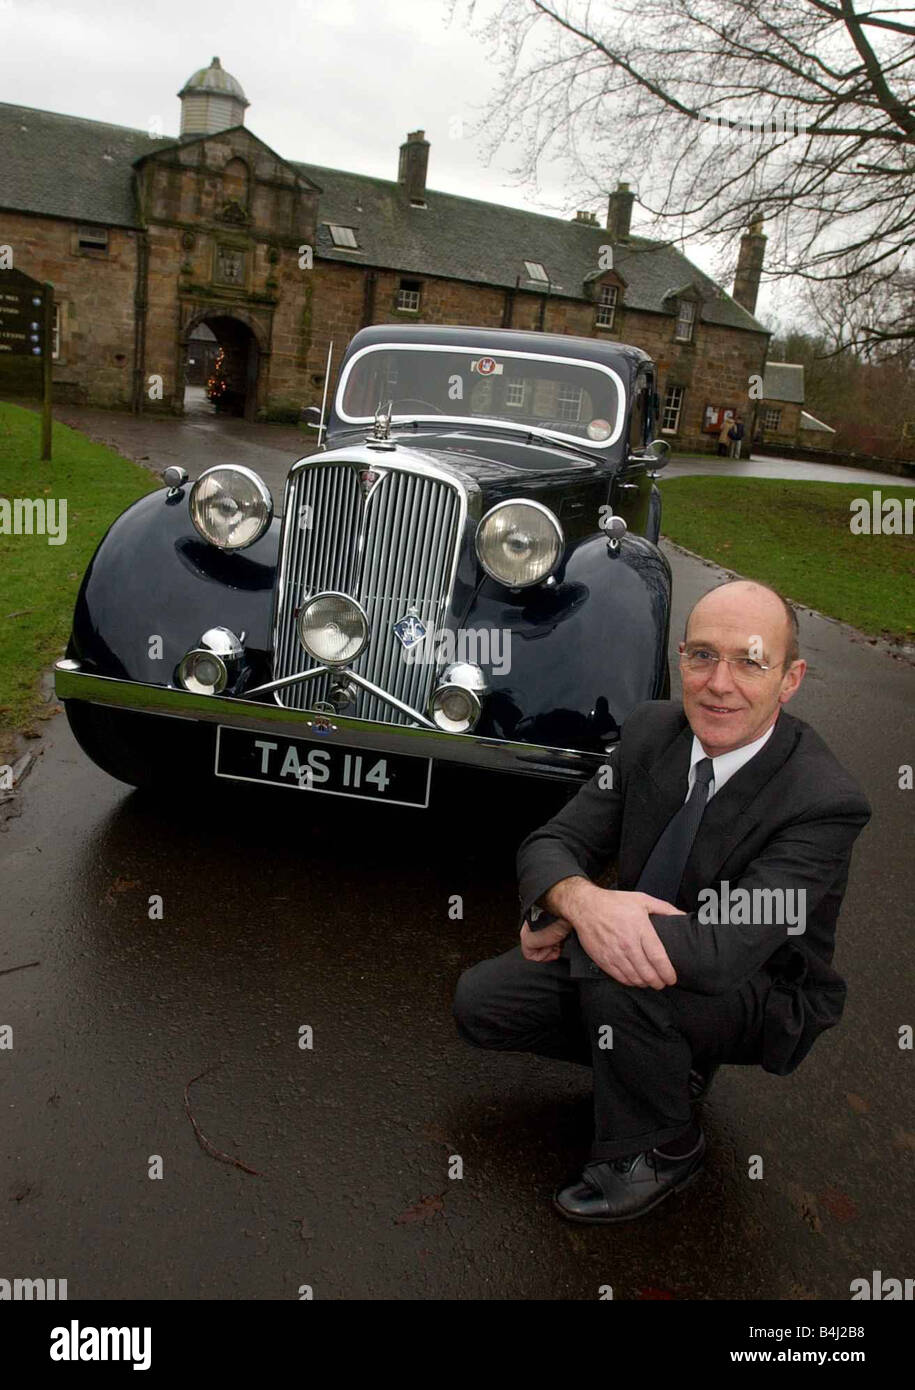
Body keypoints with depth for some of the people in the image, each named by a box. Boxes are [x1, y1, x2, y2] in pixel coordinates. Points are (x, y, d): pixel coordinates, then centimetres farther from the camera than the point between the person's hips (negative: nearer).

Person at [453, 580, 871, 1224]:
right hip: (642, 953, 6)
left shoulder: (826, 802, -28)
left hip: (764, 1006, -6)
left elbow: (724, 949, -38)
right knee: (480, 1002, -4)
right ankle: (672, 1062, 13)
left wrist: (561, 921, -29)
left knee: (604, 964, -34)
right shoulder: (653, 729, -10)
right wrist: (582, 900, -36)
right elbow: (550, 844, -11)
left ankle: (659, 1148, -5)